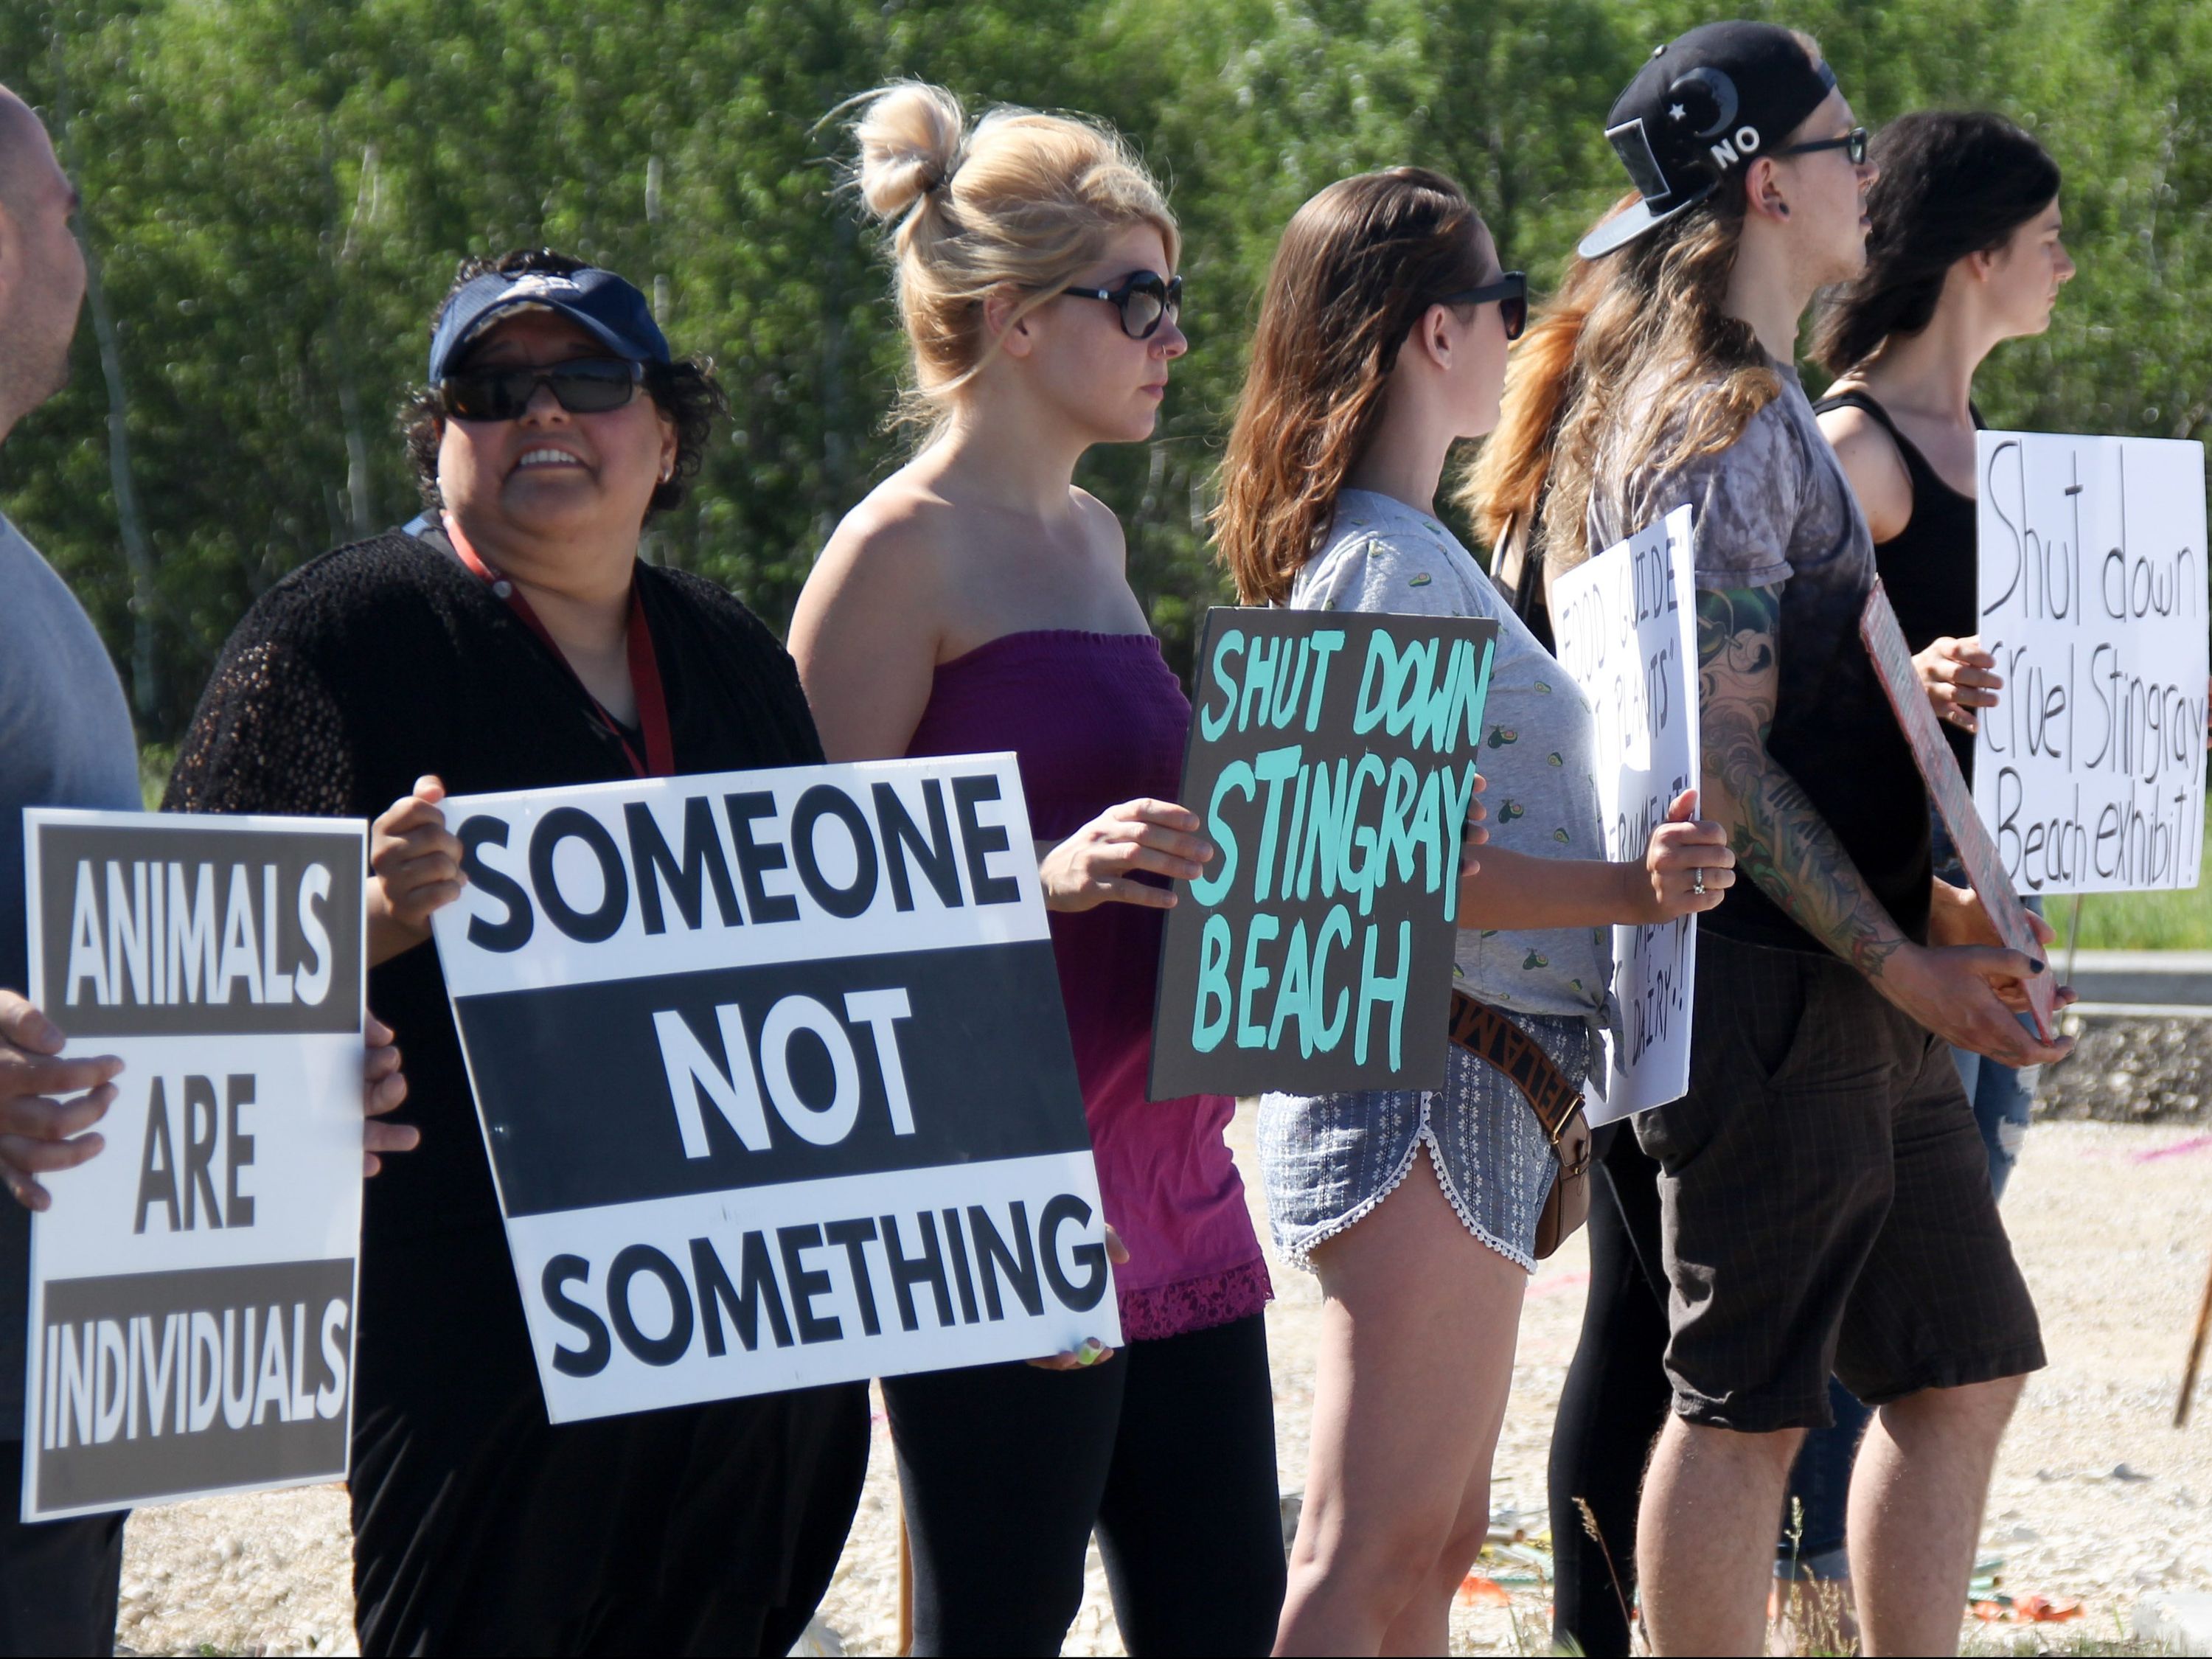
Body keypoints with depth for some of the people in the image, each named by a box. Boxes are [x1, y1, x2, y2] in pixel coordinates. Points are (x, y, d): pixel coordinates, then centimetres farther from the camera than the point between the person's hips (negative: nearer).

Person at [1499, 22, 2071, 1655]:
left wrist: (1919, 907, 16)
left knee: (1961, 1371, 13)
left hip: (1851, 989, 10)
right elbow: (1722, 762, -20)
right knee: (1744, 1404, -5)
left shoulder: (1760, 410, 18)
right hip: (1774, 987, -10)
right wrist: (1904, 962, -18)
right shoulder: (1720, 429, -15)